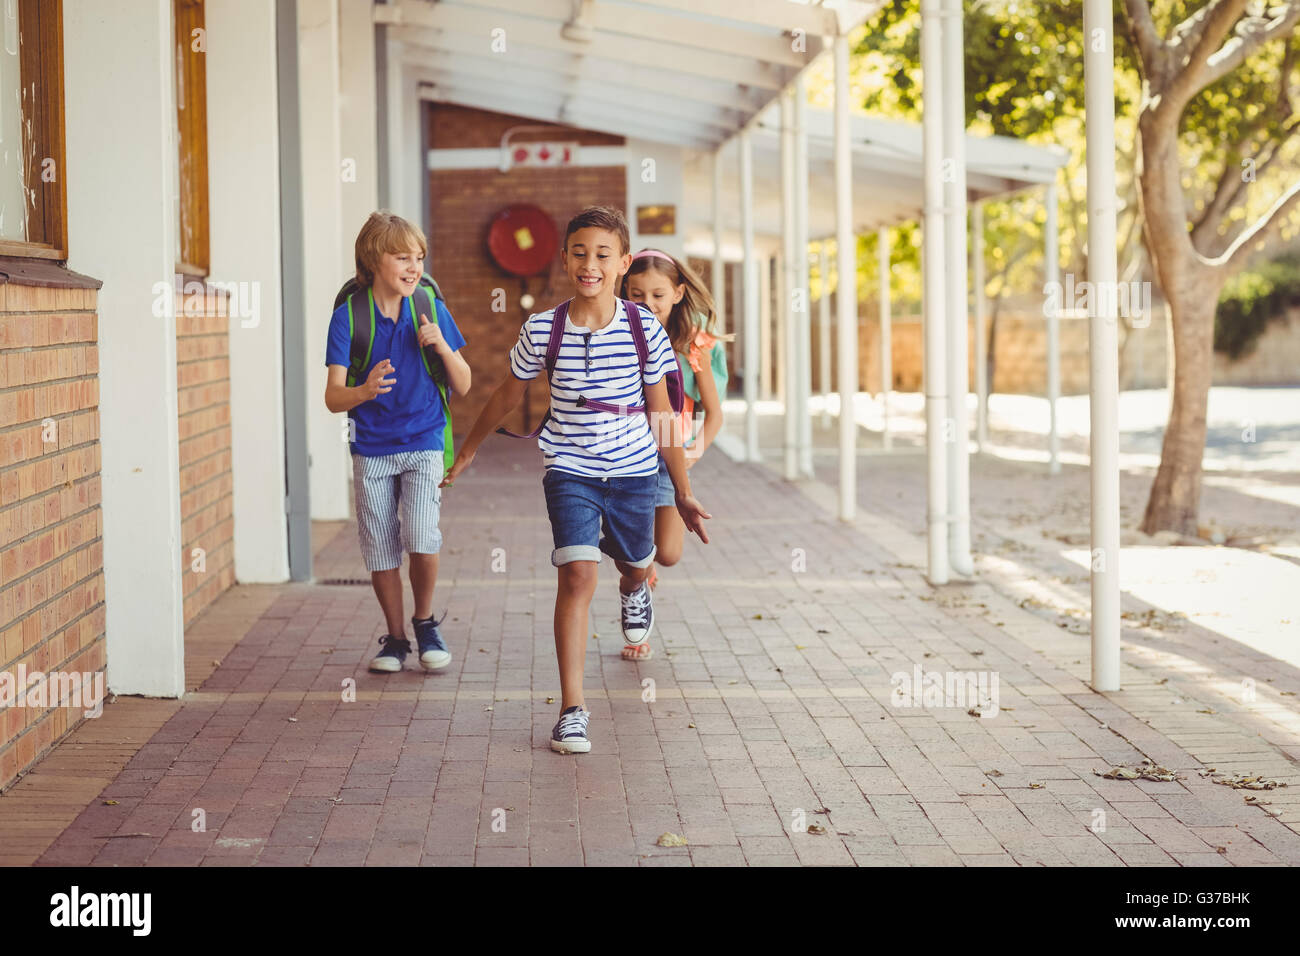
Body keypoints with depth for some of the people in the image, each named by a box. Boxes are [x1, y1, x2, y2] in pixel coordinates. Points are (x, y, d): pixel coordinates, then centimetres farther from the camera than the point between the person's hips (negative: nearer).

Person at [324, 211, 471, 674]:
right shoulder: (349, 314, -8)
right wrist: (365, 390, -33)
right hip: (371, 448, 0)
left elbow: (463, 385, 2)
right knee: (380, 549, 4)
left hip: (423, 444, 0)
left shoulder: (430, 307, -3)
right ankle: (395, 637, 23)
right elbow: (333, 397, -11)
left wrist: (442, 346, -16)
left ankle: (425, 622, 8)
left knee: (421, 537, -16)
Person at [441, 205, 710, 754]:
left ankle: (633, 589, 64)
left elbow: (661, 414, 1)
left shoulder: (644, 329, -8)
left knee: (636, 563, 22)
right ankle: (572, 709, -16)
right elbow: (508, 395, 9)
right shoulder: (542, 330, -9)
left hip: (634, 468, 2)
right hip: (569, 468, -2)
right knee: (577, 575, -18)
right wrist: (467, 451, 20)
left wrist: (684, 494, 3)